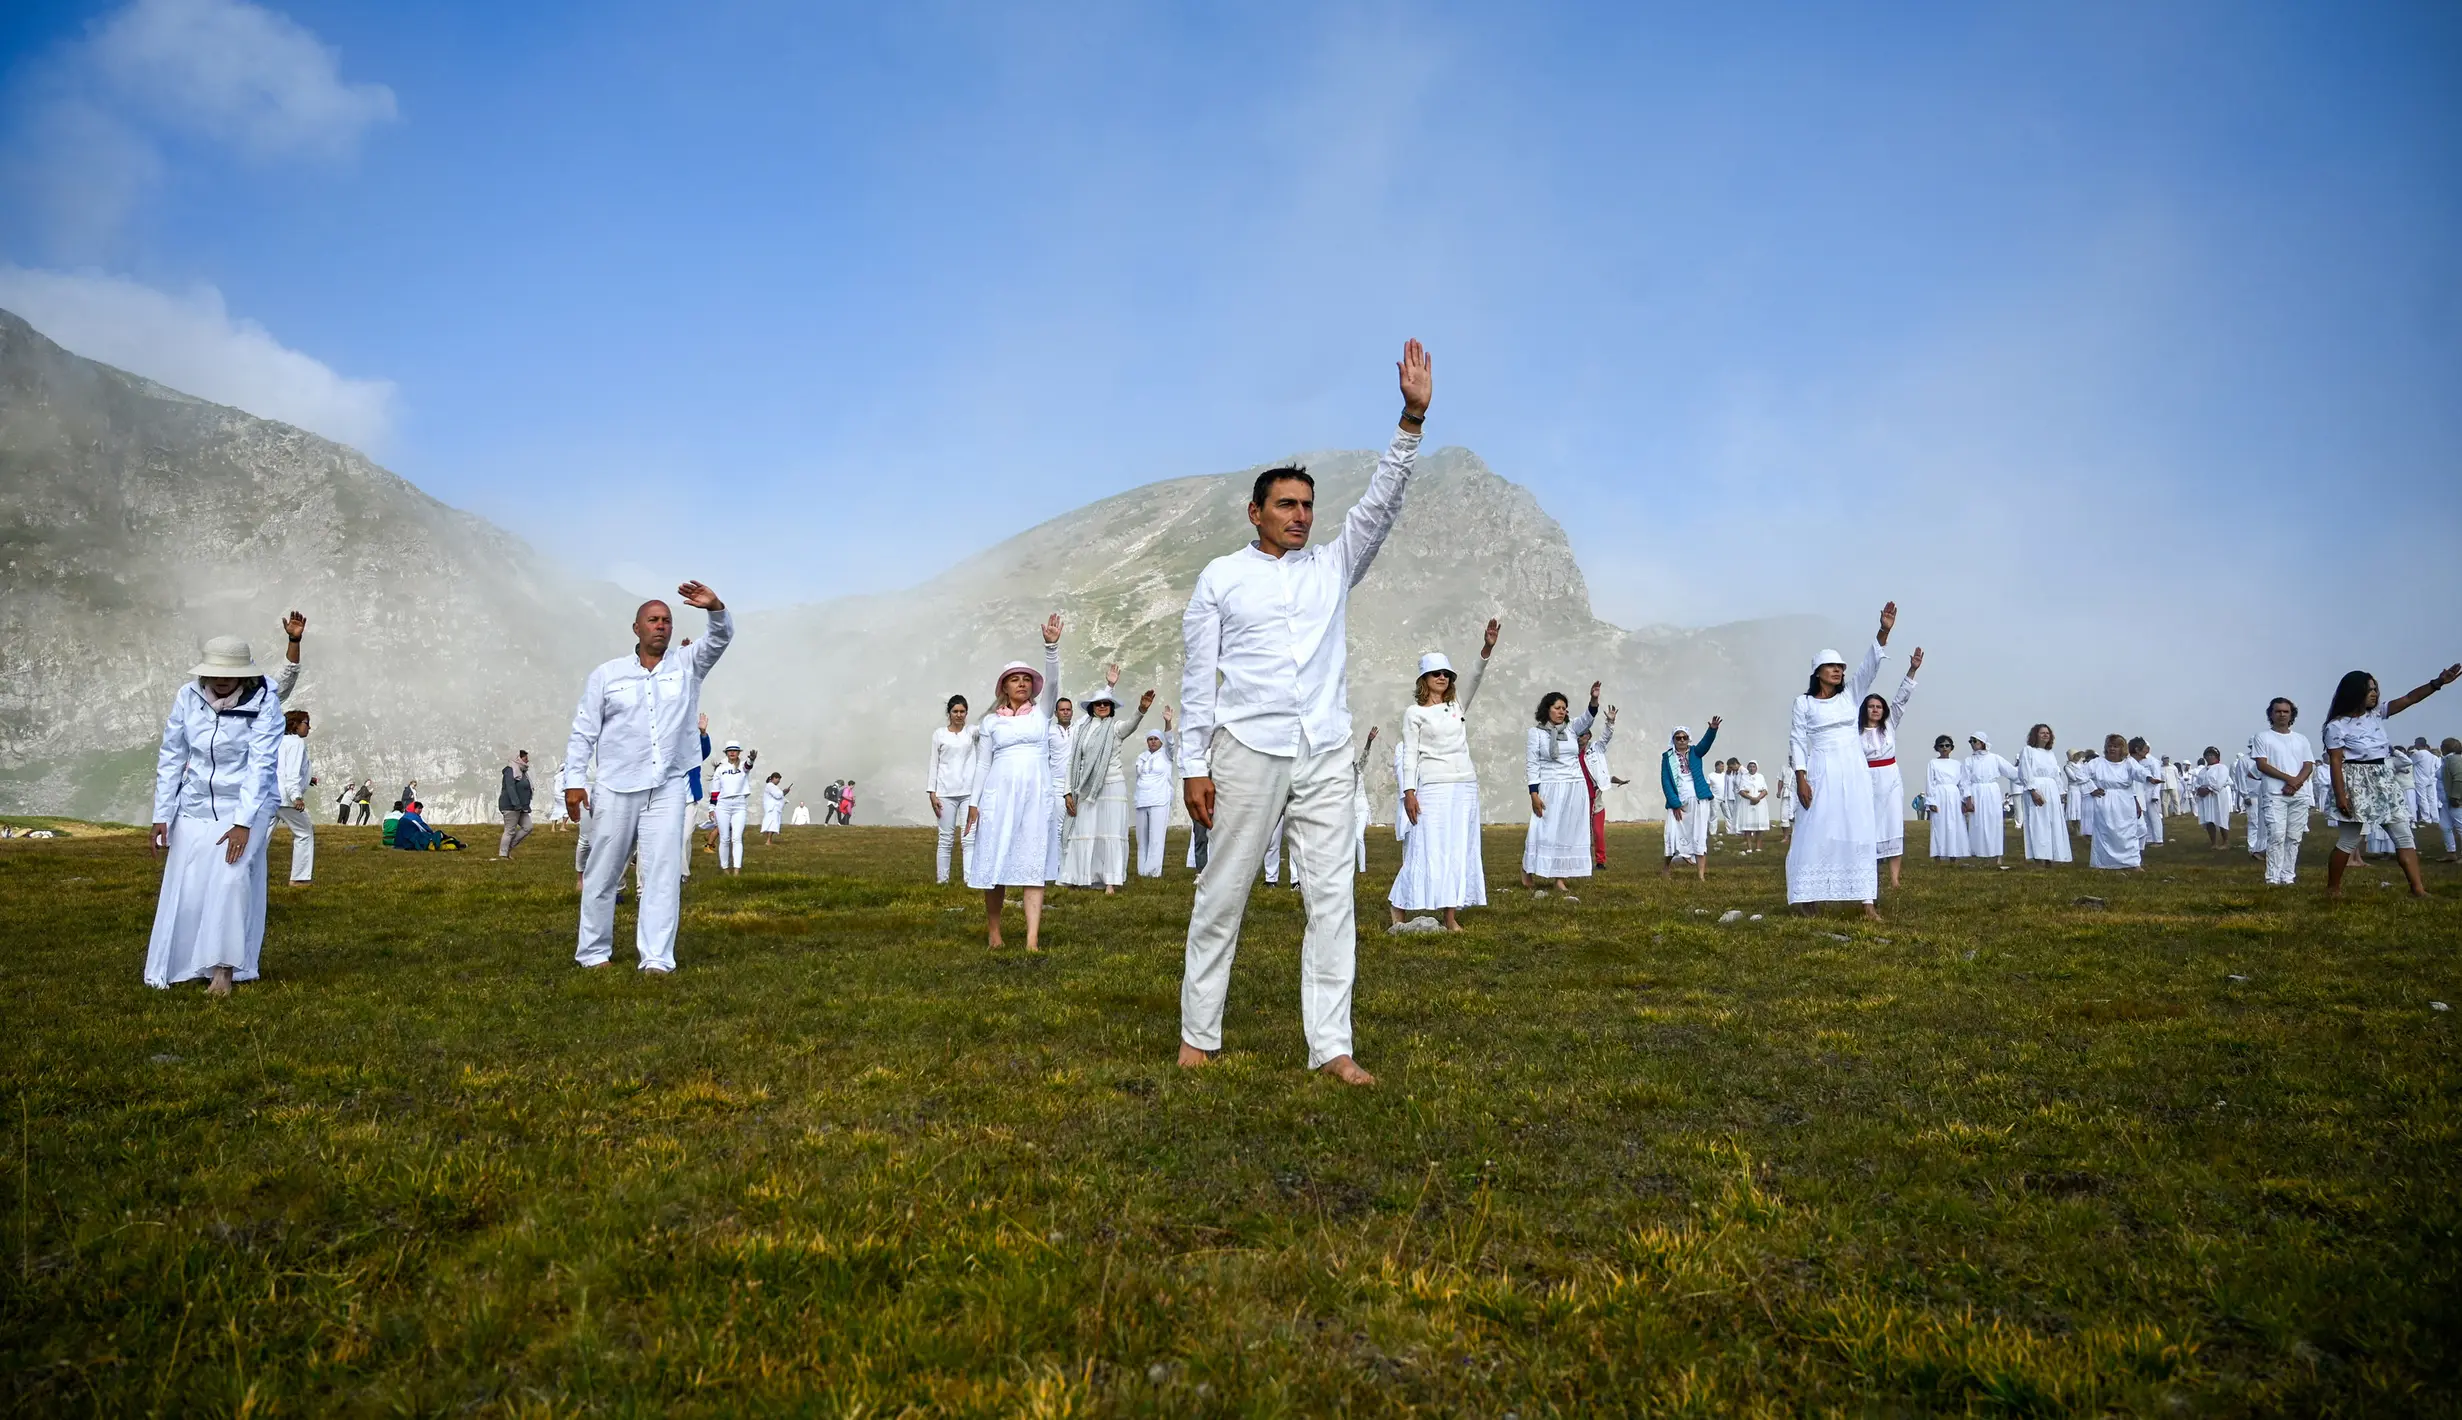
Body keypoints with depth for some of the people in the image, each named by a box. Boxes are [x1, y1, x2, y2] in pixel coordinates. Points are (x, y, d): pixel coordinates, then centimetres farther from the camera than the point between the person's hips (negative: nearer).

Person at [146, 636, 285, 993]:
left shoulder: (264, 702, -15)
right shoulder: (188, 696, -6)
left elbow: (260, 766, -19)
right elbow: (170, 758, 2)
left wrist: (243, 823, -25)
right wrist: (161, 816, 1)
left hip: (246, 804, -3)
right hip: (194, 805, 3)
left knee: (231, 878, -19)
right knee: (185, 887, 2)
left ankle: (225, 969, -13)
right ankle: (180, 968, 19)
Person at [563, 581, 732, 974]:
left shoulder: (687, 666, 7)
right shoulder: (606, 675, 5)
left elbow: (720, 639, -8)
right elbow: (583, 732, 4)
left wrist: (715, 608, -30)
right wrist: (574, 781, -4)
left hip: (668, 790, 0)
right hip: (615, 790, 0)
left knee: (664, 872, -6)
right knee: (603, 874, 8)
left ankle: (657, 958, -6)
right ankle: (593, 952, 21)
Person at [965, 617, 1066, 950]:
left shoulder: (1041, 712, 10)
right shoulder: (991, 721, 9)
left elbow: (1052, 680, -6)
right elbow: (982, 763, 9)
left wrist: (1051, 646, -21)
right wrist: (973, 803, 4)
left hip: (1036, 796, 0)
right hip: (999, 795, 0)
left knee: (1032, 866, -5)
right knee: (995, 863, 2)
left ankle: (1033, 939, -12)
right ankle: (992, 929, 21)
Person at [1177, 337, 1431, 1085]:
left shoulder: (1333, 567, 11)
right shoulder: (1220, 577, 4)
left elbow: (1381, 503, 1)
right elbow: (1197, 677, 1)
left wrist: (1412, 418, -10)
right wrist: (1194, 765, -5)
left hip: (1325, 753, 3)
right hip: (1247, 750, -3)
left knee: (1332, 897, 0)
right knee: (1222, 895, 4)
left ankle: (1331, 1047, 3)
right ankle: (1198, 1035, 15)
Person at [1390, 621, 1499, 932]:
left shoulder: (1458, 704, 14)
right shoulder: (1414, 713, 3)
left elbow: (1475, 676, 0)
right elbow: (1409, 754, -3)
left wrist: (1488, 646, -17)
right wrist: (1409, 792, -12)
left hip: (1465, 786, 5)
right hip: (1433, 787, -5)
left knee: (1459, 849, 1)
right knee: (1428, 848, -6)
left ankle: (1451, 914, 2)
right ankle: (1398, 903, 9)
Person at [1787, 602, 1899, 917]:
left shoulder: (1850, 694, 8)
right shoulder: (1803, 703, 0)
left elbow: (1869, 666, -4)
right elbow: (1797, 741, -2)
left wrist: (1883, 632, -17)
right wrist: (1800, 779, -11)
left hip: (1853, 771, 3)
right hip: (1821, 773, -3)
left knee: (1859, 833, 0)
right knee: (1815, 833, -3)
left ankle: (1866, 901, -1)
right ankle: (1807, 898, 2)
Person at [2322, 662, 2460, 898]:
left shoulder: (2376, 715, 9)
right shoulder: (2337, 726, -11)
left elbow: (2409, 699, 5)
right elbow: (2335, 762, -14)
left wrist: (2438, 682, -7)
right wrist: (2340, 795, -18)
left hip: (2383, 782, 8)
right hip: (2357, 785, -8)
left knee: (2404, 834, 2)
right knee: (2350, 839, -4)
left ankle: (2418, 888, 1)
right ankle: (2332, 888, 8)